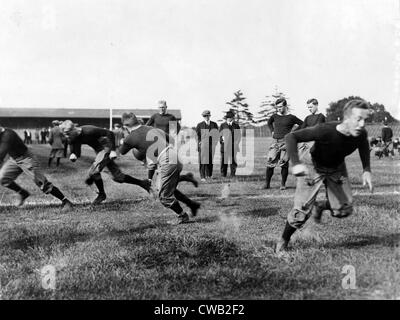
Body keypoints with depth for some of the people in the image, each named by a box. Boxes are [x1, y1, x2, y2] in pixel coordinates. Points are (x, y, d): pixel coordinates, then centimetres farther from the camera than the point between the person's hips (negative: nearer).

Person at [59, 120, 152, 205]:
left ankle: (102, 194, 4)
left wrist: (113, 150, -26)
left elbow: (109, 133, -24)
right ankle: (143, 183, 23)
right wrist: (72, 156, -26)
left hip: (107, 148, -8)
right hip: (100, 151, 8)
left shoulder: (88, 131, -28)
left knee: (94, 171, -18)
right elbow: (76, 153, -1)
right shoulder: (73, 138, -5)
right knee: (118, 177, 10)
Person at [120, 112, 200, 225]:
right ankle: (192, 204, 33)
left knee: (164, 196, 8)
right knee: (170, 190, 26)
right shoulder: (150, 129, 15)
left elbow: (122, 152, 17)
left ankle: (183, 216, 21)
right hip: (176, 159, 8)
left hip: (167, 163, -8)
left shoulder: (130, 138, -1)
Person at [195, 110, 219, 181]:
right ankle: (202, 176, -7)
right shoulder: (200, 125, 4)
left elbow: (217, 134, 13)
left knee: (210, 160, 5)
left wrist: (214, 142, 2)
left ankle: (208, 175, 16)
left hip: (211, 145, 2)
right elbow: (197, 135, 7)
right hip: (202, 145, -2)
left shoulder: (214, 124, 9)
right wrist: (200, 142, -4)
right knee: (202, 160, -8)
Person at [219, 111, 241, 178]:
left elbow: (239, 135, 13)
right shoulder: (223, 125, 10)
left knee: (233, 160, -1)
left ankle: (233, 174, 5)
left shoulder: (236, 125, 13)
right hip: (225, 145, -1)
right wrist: (222, 140, -9)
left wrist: (236, 143, 1)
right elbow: (220, 135, 8)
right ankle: (223, 174, 4)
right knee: (224, 159, -2)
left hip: (233, 146, 1)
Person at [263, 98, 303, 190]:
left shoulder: (291, 117, 1)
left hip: (286, 142, -3)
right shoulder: (275, 116, 10)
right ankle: (267, 183, 3)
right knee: (270, 162, -6)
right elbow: (269, 123, 32)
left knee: (284, 163, -6)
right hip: (275, 142, 3)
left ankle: (283, 184, 6)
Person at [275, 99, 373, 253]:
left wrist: (366, 171, -6)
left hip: (337, 169, 5)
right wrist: (296, 164, -44)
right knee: (302, 211, -9)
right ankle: (283, 241, 18)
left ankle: (320, 206, 33)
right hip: (315, 168, -4)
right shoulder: (325, 131, -38)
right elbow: (291, 137, -32)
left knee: (344, 210, -1)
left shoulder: (361, 134, -22)